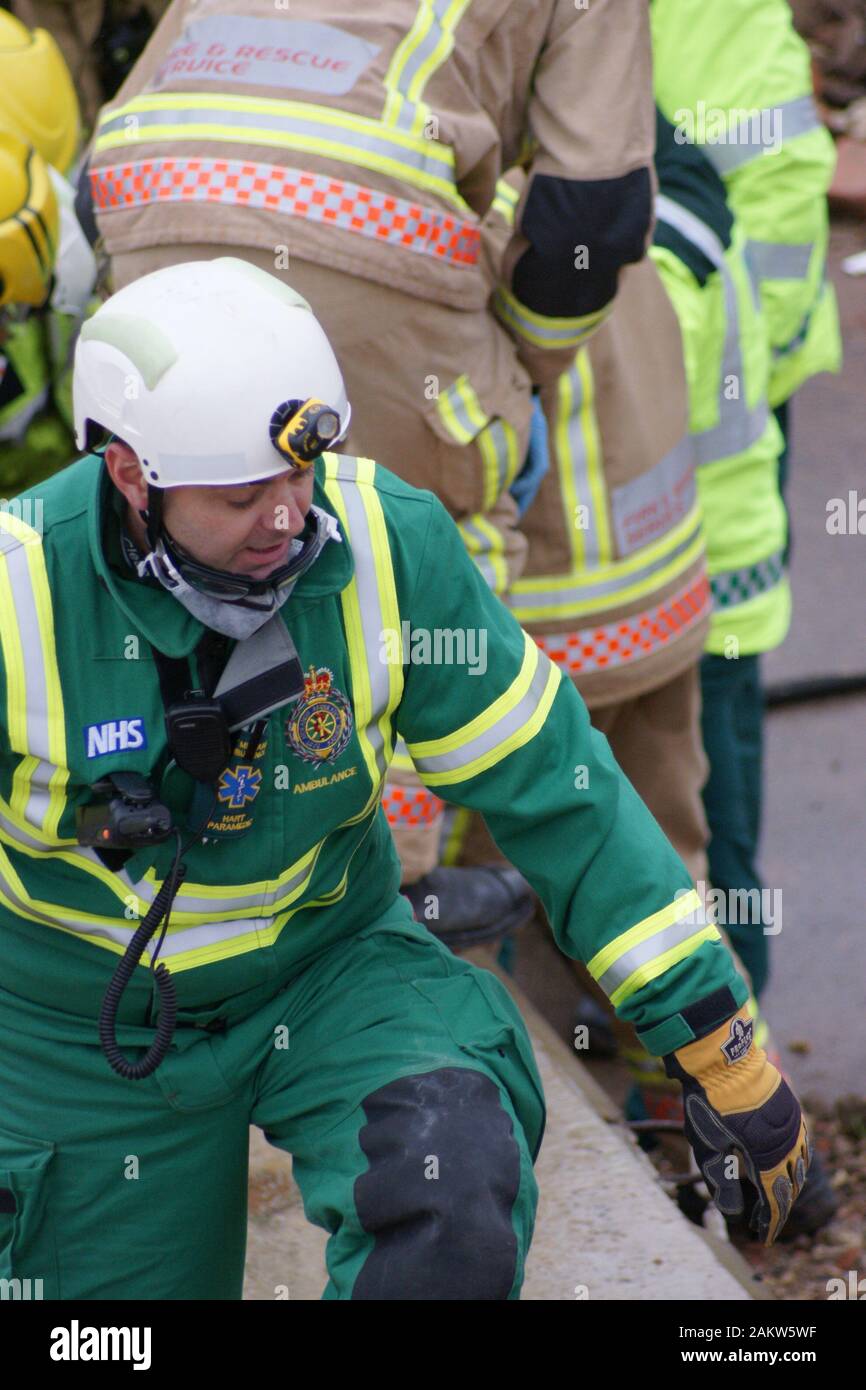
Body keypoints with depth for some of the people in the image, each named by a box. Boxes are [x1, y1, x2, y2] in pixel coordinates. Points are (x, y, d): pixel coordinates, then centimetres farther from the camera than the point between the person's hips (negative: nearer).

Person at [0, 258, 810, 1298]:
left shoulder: (388, 544, -18)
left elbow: (550, 788, -10)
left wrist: (719, 1041, -8)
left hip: (328, 973, 1)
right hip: (87, 1030, 0)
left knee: (453, 1201, -29)